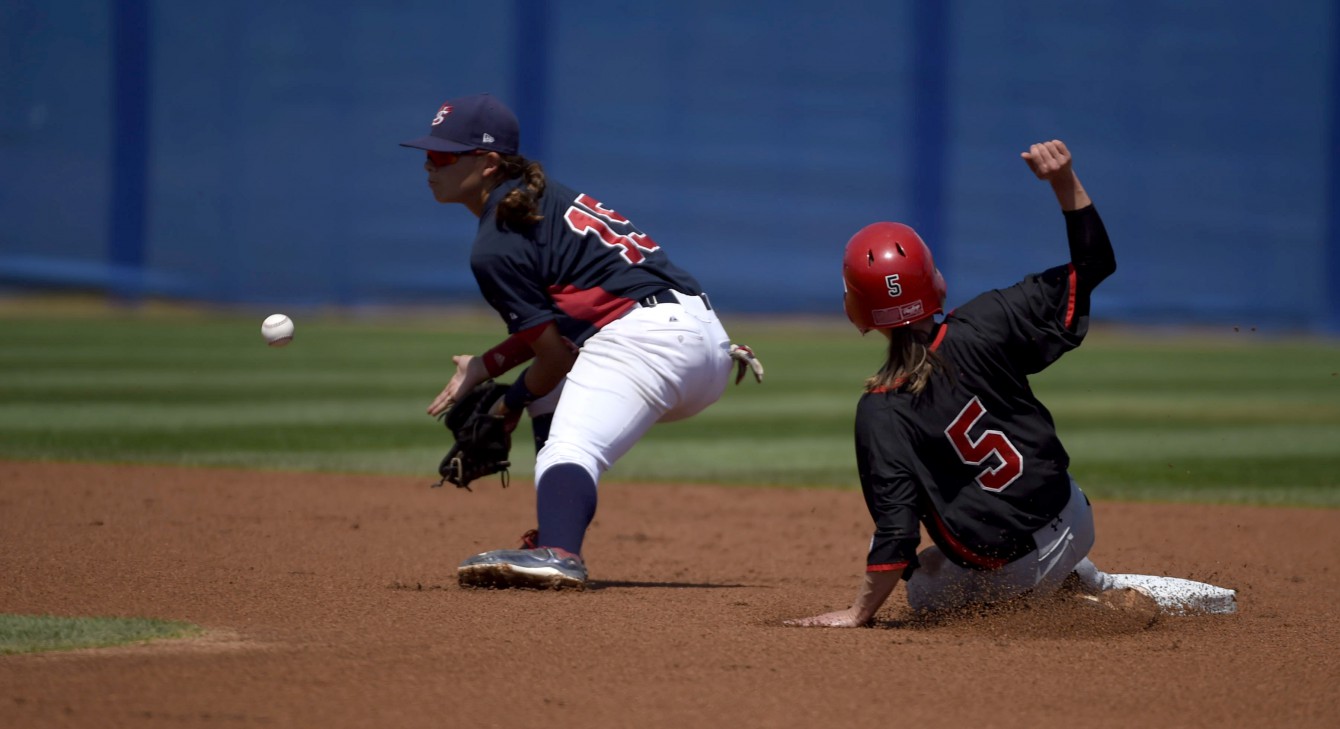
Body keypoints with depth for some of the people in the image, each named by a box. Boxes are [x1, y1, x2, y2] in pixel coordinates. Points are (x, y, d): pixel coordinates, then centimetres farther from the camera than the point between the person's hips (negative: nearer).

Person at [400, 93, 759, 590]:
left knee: (568, 451, -27)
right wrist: (486, 367, 19)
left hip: (642, 335, -11)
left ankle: (556, 553, -57)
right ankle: (557, 540, 20)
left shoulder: (494, 248, -7)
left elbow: (555, 351, -6)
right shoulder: (545, 196, 22)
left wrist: (513, 404, 12)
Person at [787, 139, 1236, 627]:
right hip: (1072, 524, 6)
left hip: (1010, 573, -5)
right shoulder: (979, 330, -13)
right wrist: (1065, 182, -9)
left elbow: (897, 532, -22)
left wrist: (859, 614, -14)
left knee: (924, 591, 29)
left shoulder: (882, 413, -21)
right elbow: (1091, 265, -6)